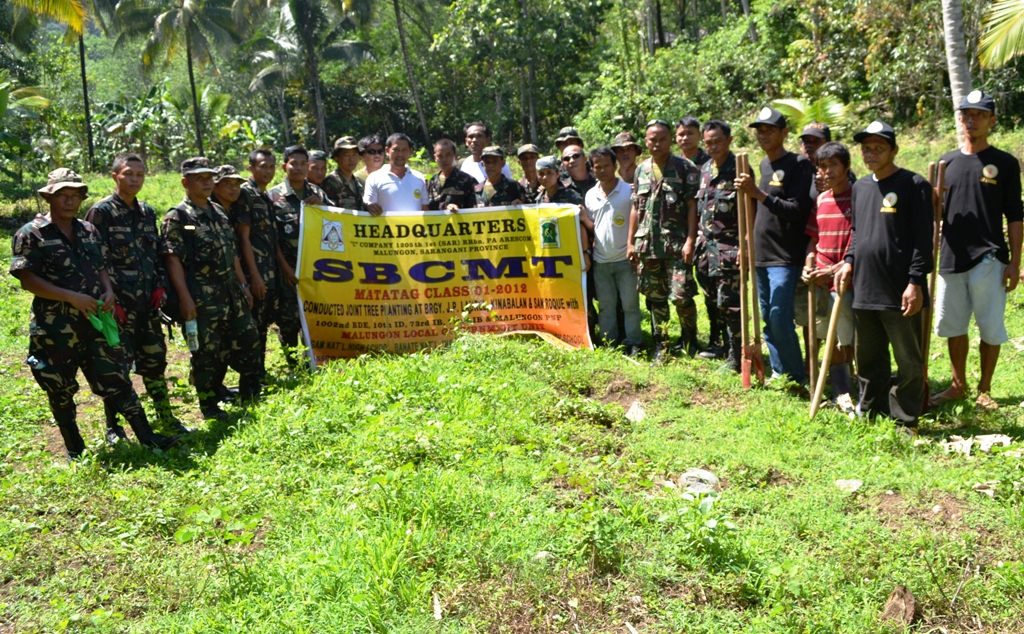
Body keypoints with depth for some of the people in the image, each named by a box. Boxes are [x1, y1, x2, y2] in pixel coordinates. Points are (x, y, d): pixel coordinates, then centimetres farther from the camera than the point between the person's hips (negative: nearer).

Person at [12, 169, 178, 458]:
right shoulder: (31, 235, -7)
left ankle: (147, 437, 5)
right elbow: (28, 280, -13)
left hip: (95, 323, 4)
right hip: (55, 329, -4)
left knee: (116, 380, 4)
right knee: (61, 393, 8)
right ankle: (75, 451, 22)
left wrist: (108, 291, -4)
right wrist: (72, 297, -21)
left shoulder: (89, 231, 10)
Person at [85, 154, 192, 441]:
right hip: (119, 303, -6)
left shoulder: (147, 212, 12)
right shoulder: (101, 212, -8)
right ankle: (113, 426, 13)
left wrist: (160, 285, 5)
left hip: (147, 301, 6)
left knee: (155, 360, 12)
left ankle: (166, 418, 23)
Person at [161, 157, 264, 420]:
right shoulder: (177, 218, -8)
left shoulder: (219, 212, 15)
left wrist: (243, 285, 17)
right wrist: (185, 298, -21)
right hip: (202, 299, -7)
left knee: (248, 340, 11)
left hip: (232, 293, 7)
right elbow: (173, 260, -14)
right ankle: (210, 407, 13)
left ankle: (251, 395, 25)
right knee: (208, 353, 0)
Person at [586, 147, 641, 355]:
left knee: (630, 304, 1)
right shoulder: (590, 195, 9)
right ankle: (609, 344, 18)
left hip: (624, 259, -4)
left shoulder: (628, 191, -5)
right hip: (600, 261, 4)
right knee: (606, 306, 11)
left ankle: (633, 344, 9)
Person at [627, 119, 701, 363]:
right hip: (647, 244, 5)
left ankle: (690, 338, 15)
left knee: (681, 295, -9)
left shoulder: (685, 168, -2)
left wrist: (690, 240, -13)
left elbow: (692, 206, -6)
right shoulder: (642, 170, 12)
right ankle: (660, 346, 17)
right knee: (655, 297, 9)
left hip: (676, 243, -5)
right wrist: (630, 242, 11)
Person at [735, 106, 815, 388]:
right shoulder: (764, 165, 15)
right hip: (761, 254, 8)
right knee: (767, 320, 11)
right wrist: (749, 243, 18)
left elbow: (797, 211, -17)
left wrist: (759, 194, -24)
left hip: (785, 257, -8)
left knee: (780, 319, -11)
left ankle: (798, 379, 1)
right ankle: (779, 373, 21)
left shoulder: (799, 164, -9)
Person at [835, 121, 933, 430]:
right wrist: (849, 261, 9)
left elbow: (923, 239, -10)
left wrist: (915, 282, -15)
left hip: (899, 293, -6)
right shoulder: (860, 187, 14)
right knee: (867, 358, 16)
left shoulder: (914, 185, -6)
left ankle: (905, 421, 12)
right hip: (864, 289, 7)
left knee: (908, 362, 3)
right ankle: (869, 411, 29)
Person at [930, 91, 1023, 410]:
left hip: (989, 260, -4)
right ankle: (959, 385, 25)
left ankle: (984, 390, 14)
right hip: (952, 259, 4)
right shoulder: (946, 163, 11)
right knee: (953, 326, 12)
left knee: (991, 329, 1)